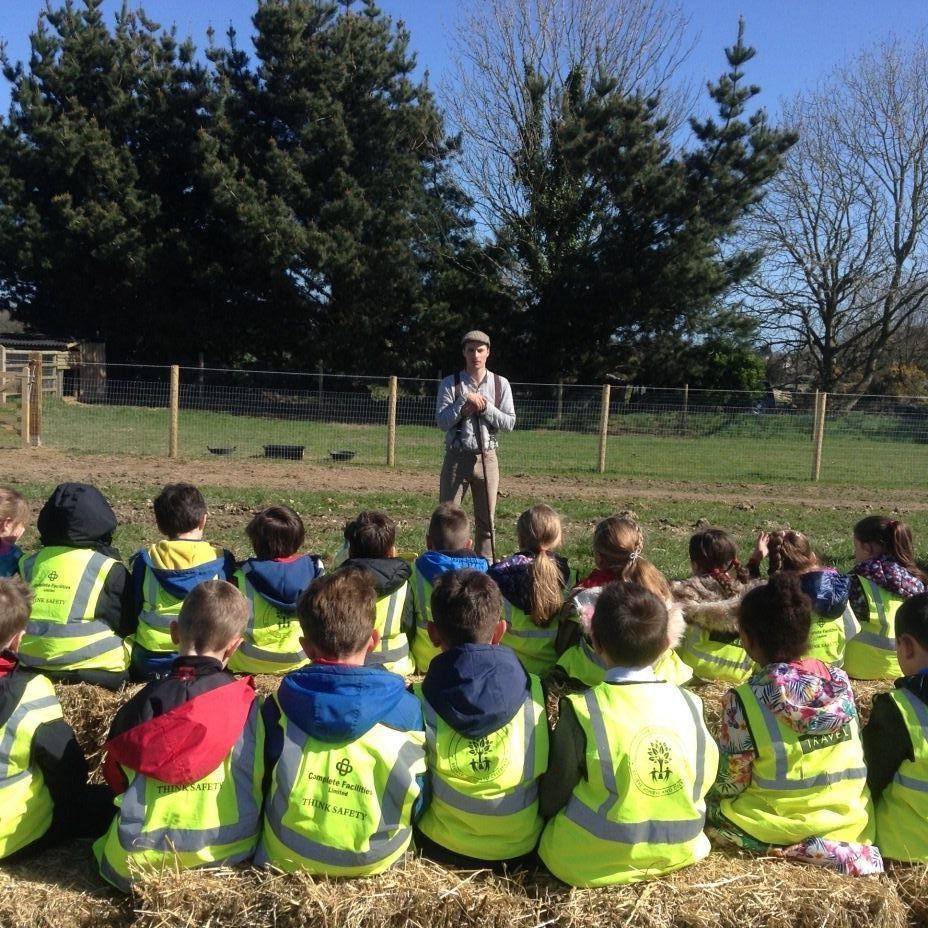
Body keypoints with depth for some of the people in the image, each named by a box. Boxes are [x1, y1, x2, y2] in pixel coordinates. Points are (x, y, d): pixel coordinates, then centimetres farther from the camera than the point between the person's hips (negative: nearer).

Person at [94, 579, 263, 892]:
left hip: (140, 860, 1)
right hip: (230, 850, -1)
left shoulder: (144, 701, -11)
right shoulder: (245, 703, -12)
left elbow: (117, 780, 3)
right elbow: (259, 780, 0)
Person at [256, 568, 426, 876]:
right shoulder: (405, 707, -17)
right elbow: (416, 798, -3)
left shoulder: (279, 705, -15)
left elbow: (262, 788, 1)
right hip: (376, 858, -1)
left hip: (290, 856, 1)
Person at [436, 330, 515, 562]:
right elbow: (442, 421, -9)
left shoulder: (501, 384, 3)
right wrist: (465, 401, -18)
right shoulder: (450, 384, -2)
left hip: (486, 458, 2)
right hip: (457, 457, -1)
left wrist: (486, 407, -13)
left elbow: (510, 423, -2)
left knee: (486, 520, 9)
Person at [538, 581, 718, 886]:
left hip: (594, 861, -4)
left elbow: (552, 798, -10)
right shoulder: (689, 703, -9)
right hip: (678, 851, 5)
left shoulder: (582, 710, -20)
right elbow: (705, 779, 3)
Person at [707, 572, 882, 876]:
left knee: (707, 802, 15)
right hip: (852, 817, 6)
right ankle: (845, 850, 9)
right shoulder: (839, 680, -6)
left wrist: (713, 785, 9)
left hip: (783, 823, -6)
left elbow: (730, 784, -13)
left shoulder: (743, 700, -21)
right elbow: (852, 759, 6)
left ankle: (793, 849, -2)